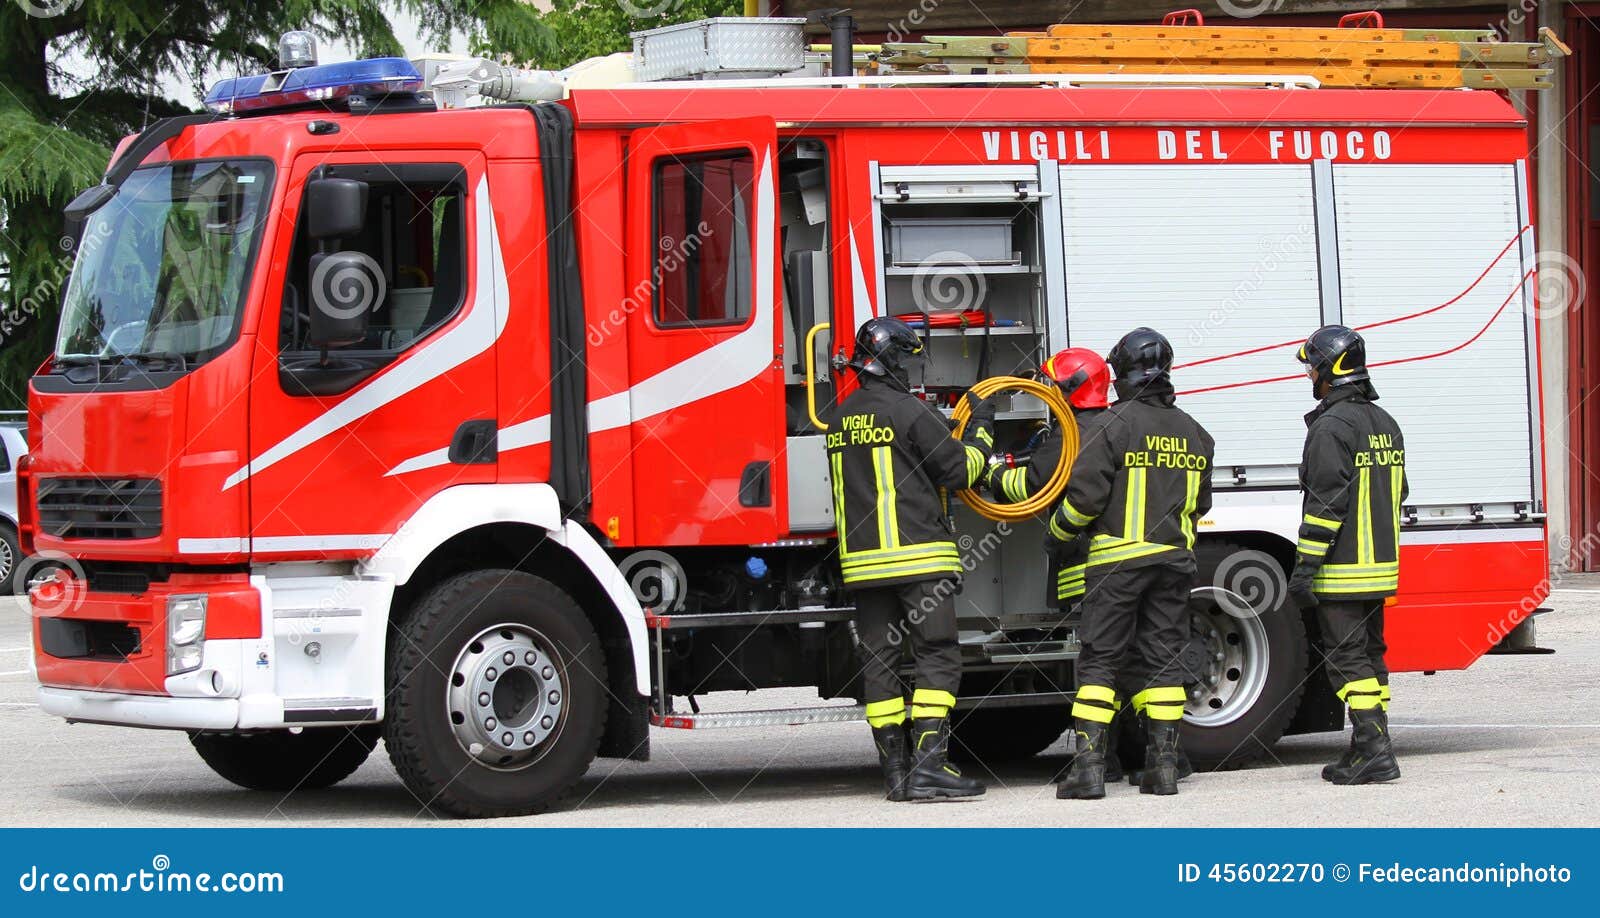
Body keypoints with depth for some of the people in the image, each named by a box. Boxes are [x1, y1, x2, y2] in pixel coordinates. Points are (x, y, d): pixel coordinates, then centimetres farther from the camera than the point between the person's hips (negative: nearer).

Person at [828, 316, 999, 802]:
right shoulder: (910, 412, -9)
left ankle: (896, 771, 7)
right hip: (919, 556, -7)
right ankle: (928, 766, -14)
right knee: (938, 657, -5)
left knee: (879, 663, 7)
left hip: (863, 559, 7)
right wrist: (982, 427, 9)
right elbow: (960, 469, -4)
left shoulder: (842, 419, 14)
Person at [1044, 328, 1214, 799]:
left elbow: (1085, 493, -11)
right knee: (1162, 661, 9)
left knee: (1099, 662, -2)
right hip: (1174, 561, 5)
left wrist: (1057, 532, 5)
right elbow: (1200, 503, 19)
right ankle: (1163, 765, 5)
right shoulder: (1193, 432, 10)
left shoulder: (1118, 423, -10)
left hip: (1118, 560, -5)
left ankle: (1088, 766, -8)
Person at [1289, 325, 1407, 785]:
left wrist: (1305, 567, -18)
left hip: (1342, 572, -9)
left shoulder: (1332, 427, -15)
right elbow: (1398, 492, 21)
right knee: (1368, 654, 14)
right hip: (1380, 567, 9)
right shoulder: (1384, 423, 14)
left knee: (1347, 658, -7)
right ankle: (1369, 749, 16)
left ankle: (1374, 751, -13)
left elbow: (1325, 503, -19)